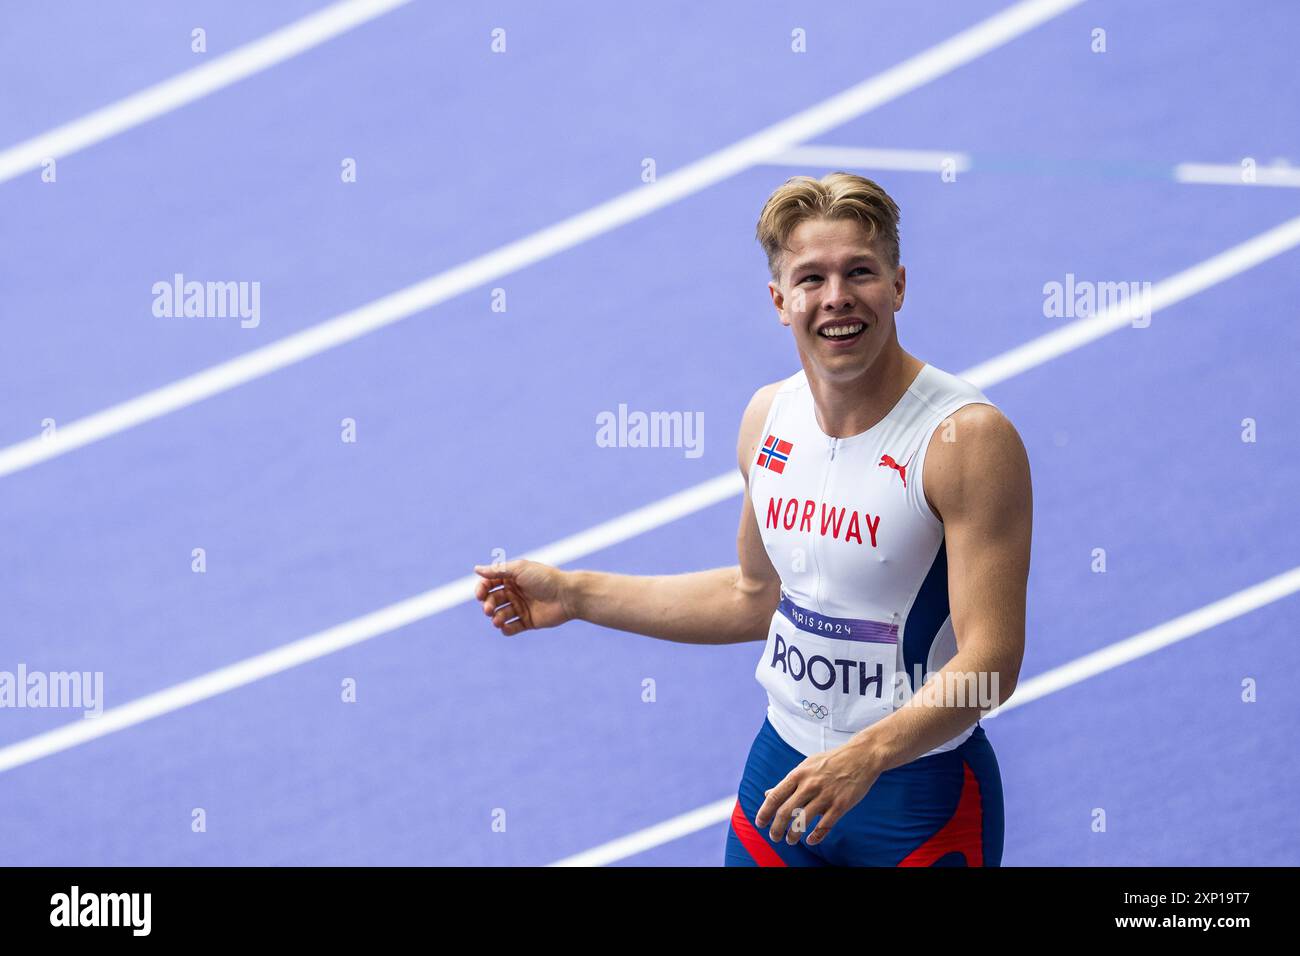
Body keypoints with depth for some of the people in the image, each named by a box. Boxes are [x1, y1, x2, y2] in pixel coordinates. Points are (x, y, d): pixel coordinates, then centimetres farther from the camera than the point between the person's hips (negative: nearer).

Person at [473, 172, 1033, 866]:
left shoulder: (969, 437, -18)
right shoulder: (768, 417, 2)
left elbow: (991, 659, -22)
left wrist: (867, 755, -36)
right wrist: (575, 595, 12)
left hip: (919, 792, -5)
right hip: (783, 768, 6)